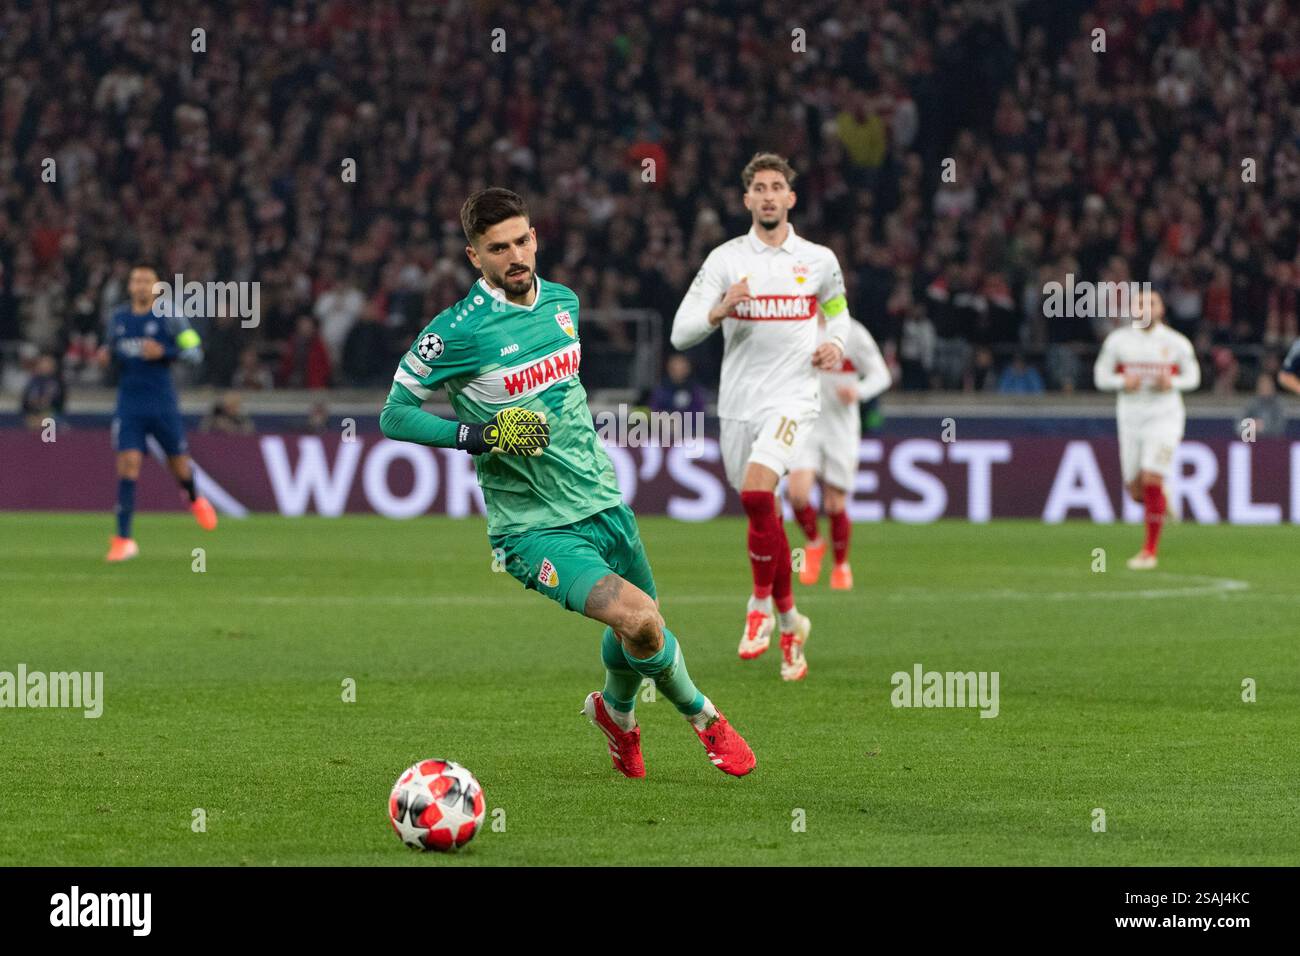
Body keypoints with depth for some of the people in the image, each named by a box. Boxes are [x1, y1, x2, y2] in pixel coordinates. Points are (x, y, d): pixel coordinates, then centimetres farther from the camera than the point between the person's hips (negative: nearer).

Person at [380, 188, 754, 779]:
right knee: (638, 619, -24)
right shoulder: (455, 333, -15)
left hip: (603, 502, 7)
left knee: (641, 629, 15)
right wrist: (477, 436, -20)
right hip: (533, 526, -7)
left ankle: (616, 709, 49)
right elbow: (395, 415, -8)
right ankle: (702, 717, 3)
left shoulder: (563, 301, 5)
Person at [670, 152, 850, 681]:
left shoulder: (819, 260, 4)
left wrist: (836, 344, 3)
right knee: (766, 517, 8)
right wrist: (719, 311, -22)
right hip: (738, 401, 2)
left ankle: (762, 603, -6)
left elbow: (836, 308, 25)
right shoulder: (725, 259, 2)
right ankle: (790, 623, 26)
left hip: (792, 396, -2)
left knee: (756, 492, -26)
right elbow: (681, 333, -3)